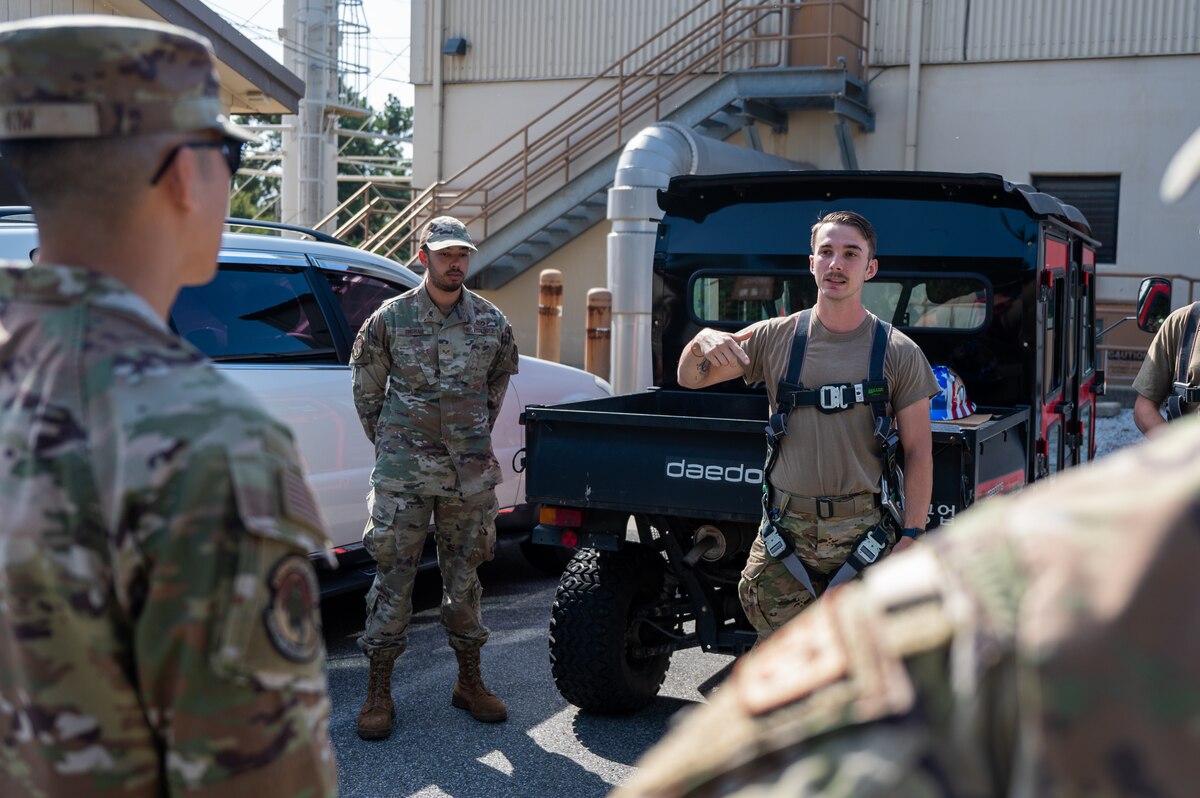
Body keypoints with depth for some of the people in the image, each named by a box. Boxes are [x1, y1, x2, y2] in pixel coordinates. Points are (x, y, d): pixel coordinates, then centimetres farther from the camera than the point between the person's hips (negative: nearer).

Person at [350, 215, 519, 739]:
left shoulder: (492, 322, 5)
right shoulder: (391, 318, -1)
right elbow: (366, 387, 8)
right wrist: (388, 443, 9)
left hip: (469, 469, 2)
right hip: (403, 469, -2)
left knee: (465, 576, 10)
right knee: (393, 574, -1)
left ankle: (470, 682, 23)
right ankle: (378, 692, 8)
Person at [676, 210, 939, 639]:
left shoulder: (899, 353, 0)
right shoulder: (774, 338, 4)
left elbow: (918, 451, 1)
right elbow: (689, 379, 9)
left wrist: (910, 535, -6)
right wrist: (702, 341, -13)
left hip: (864, 529, -1)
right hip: (785, 526, 1)